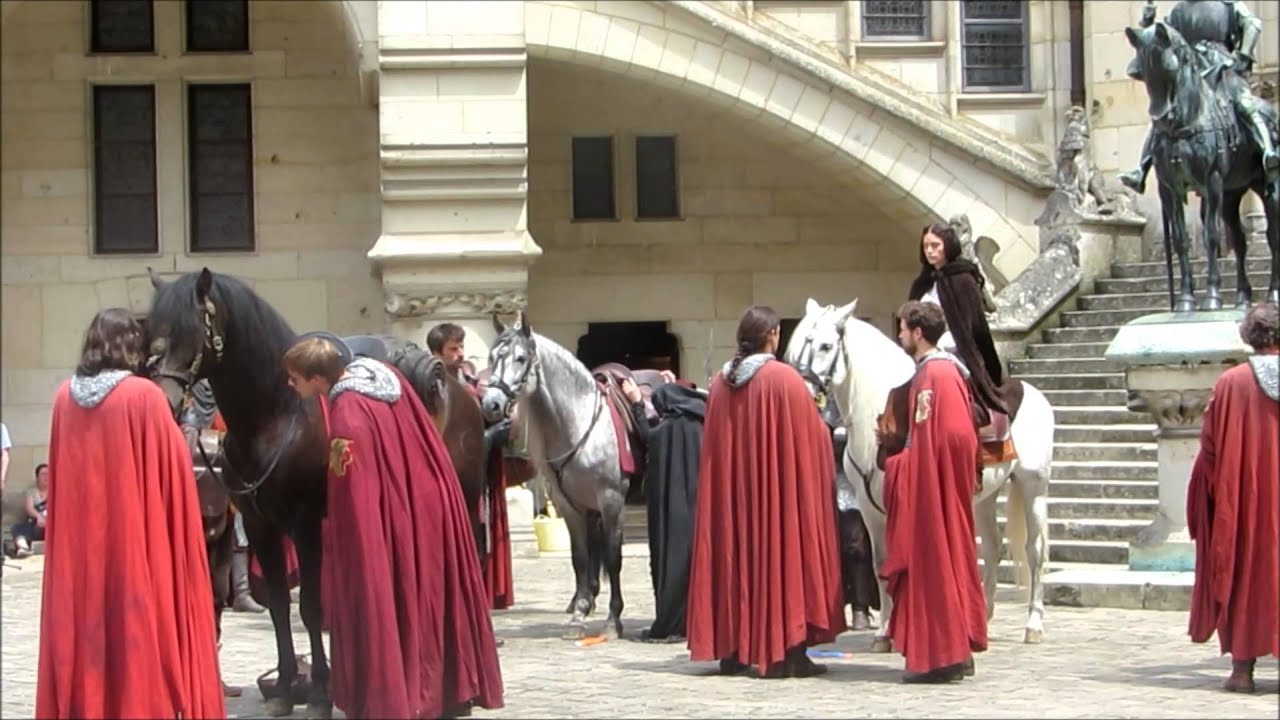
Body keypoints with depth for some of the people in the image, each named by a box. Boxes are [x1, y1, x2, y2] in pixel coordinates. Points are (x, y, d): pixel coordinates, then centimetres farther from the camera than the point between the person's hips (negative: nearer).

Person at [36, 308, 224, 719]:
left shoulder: (65, 397, 3)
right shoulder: (145, 396, -13)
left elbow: (56, 475, 13)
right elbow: (170, 470, -10)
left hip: (78, 544, 5)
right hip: (136, 539, -5)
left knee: (82, 619, 12)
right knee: (138, 623, 2)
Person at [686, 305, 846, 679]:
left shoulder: (721, 382, 4)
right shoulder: (785, 380, -11)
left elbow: (714, 444, 10)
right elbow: (810, 438, -7)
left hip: (731, 489, 5)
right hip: (780, 486, -5)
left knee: (736, 550, 11)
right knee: (780, 553, 0)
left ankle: (734, 650, 13)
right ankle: (787, 652, 0)